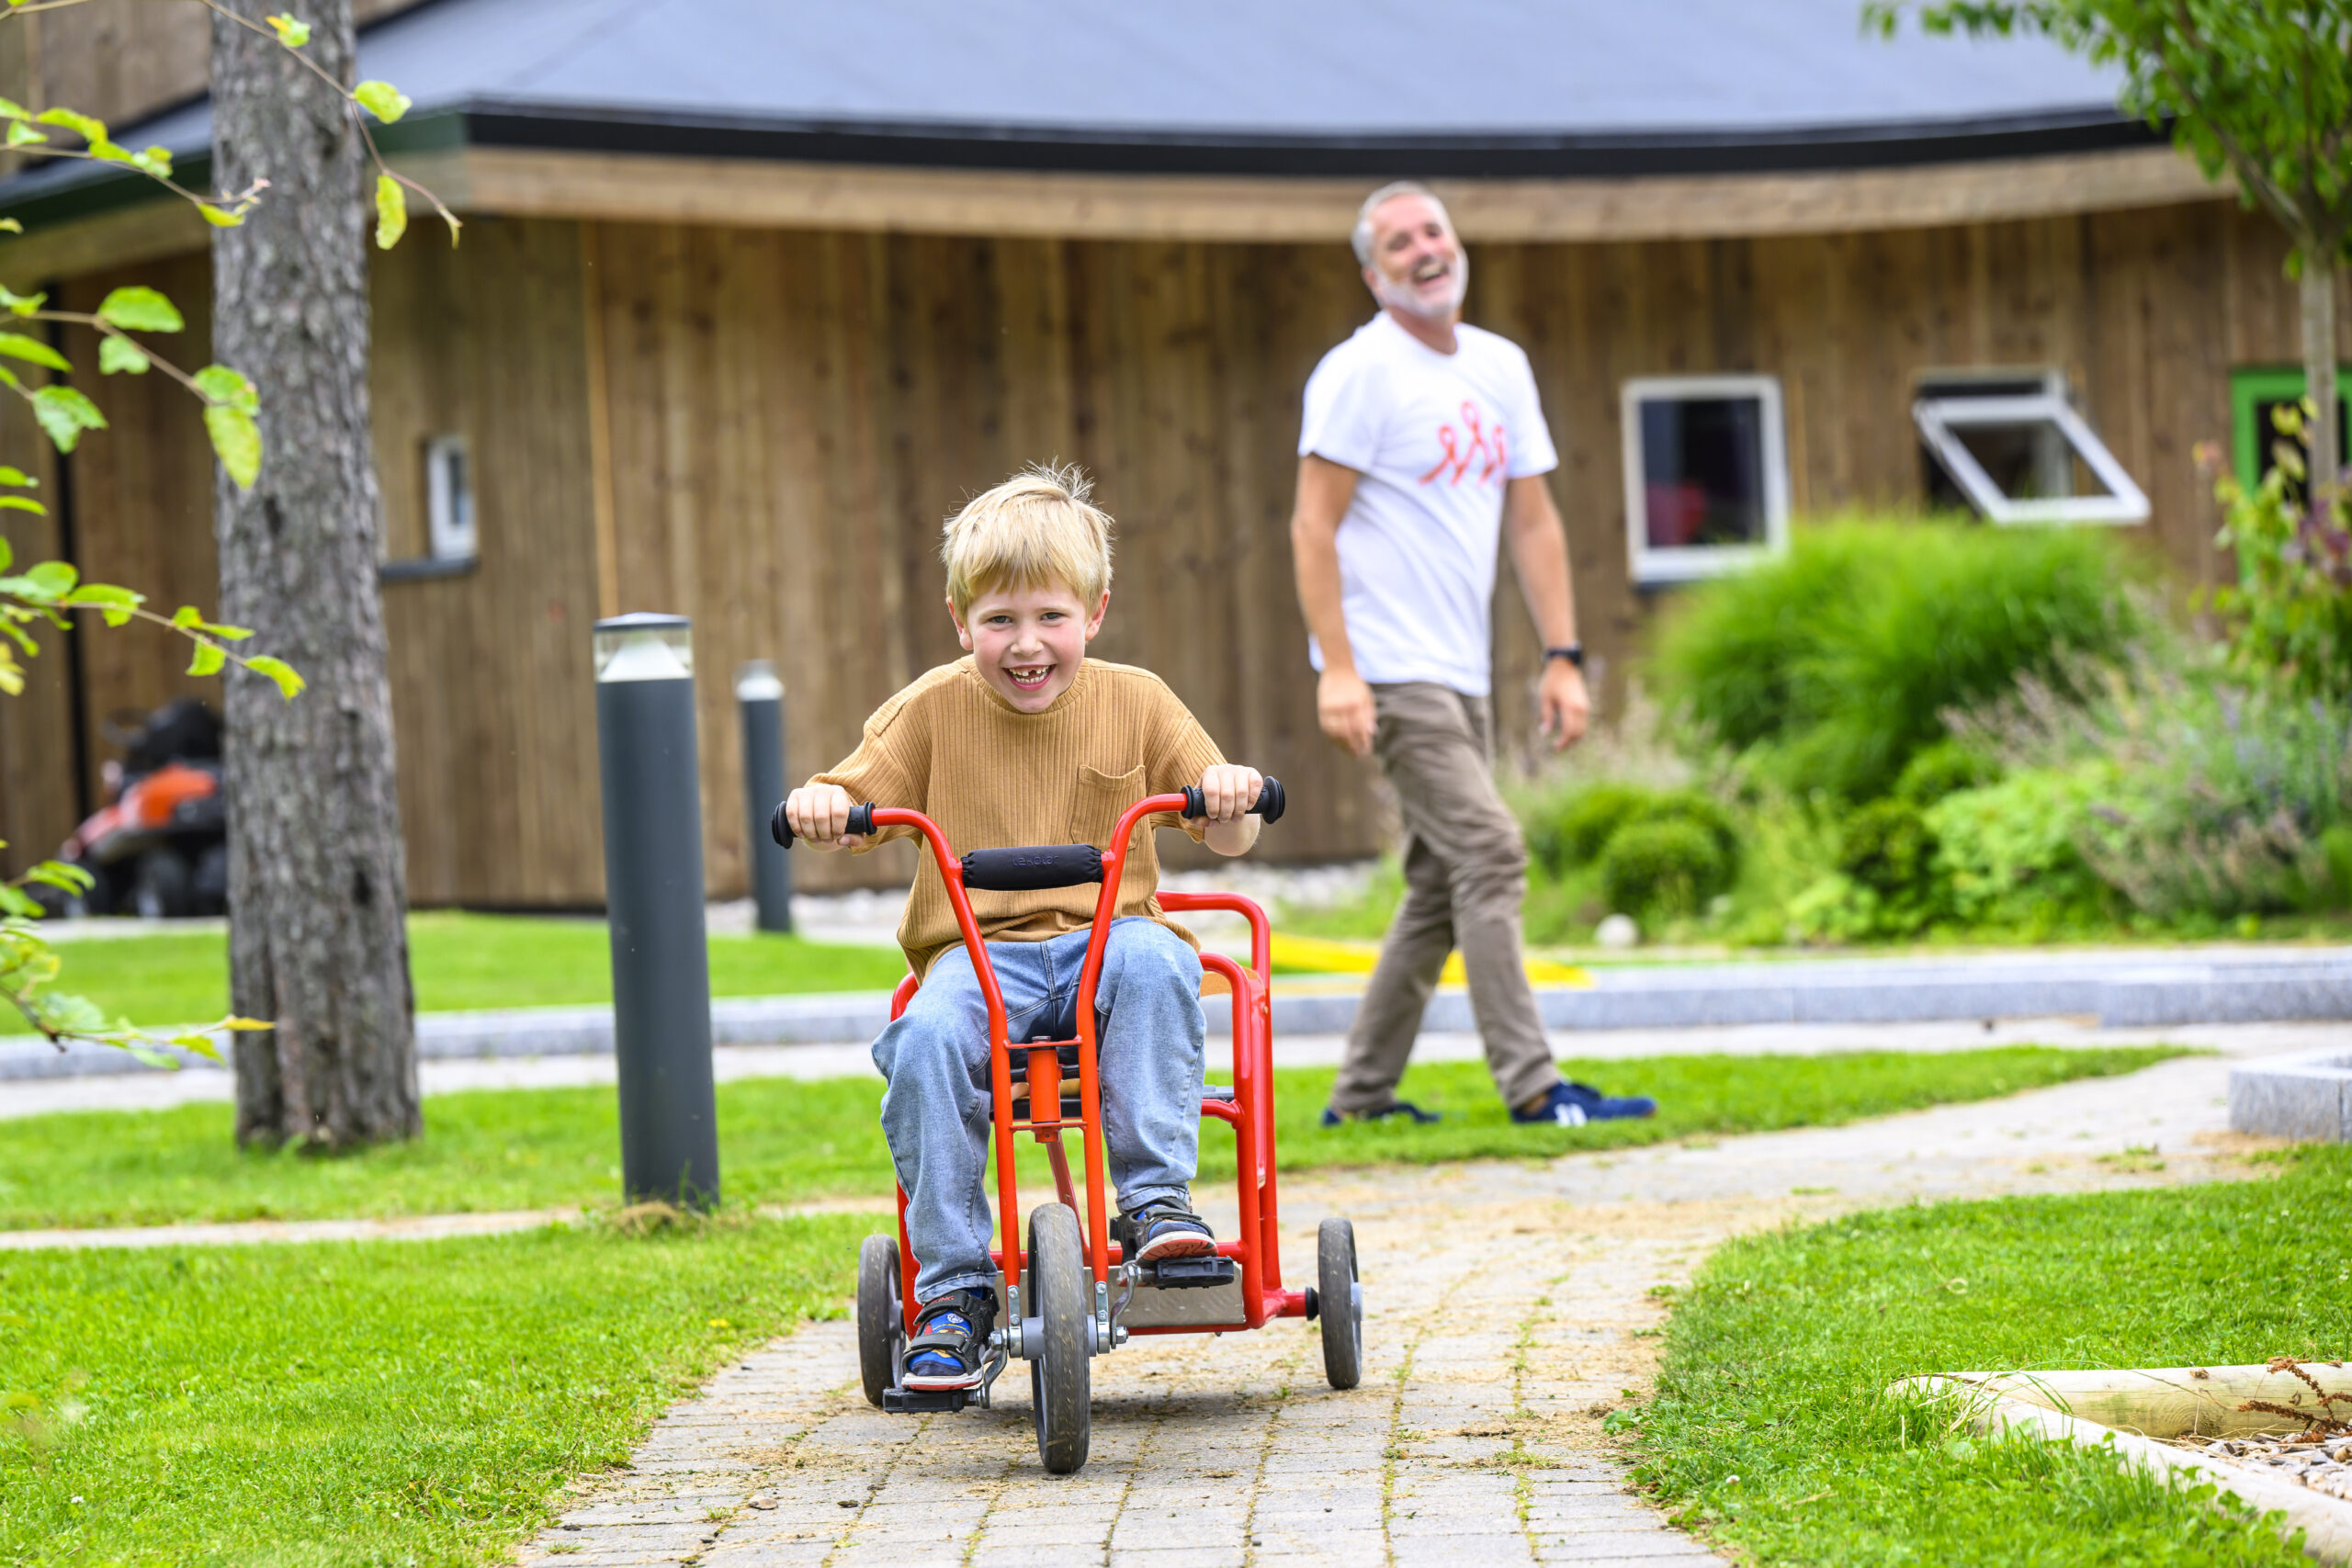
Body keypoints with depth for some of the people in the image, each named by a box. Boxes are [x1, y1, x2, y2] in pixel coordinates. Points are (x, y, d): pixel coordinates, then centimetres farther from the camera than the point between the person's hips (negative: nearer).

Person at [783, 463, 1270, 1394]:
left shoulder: (1133, 703, 7)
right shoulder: (934, 708, 6)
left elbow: (1227, 840, 6)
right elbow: (854, 812, 6)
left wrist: (1228, 798, -18)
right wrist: (821, 806, -18)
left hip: (1106, 937, 0)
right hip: (977, 952, 0)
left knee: (1153, 963, -36)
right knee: (926, 1042, -32)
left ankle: (1155, 1200, -30)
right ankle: (952, 1288, -23)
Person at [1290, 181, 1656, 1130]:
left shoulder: (1501, 368, 14)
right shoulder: (1360, 374, -8)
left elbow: (1531, 522, 16)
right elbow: (1314, 528, -11)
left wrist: (1563, 657, 8)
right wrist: (1336, 669, -20)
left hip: (1461, 674, 8)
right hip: (1389, 670, -8)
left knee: (1443, 888, 10)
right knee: (1488, 856, -14)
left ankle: (1363, 1092, 18)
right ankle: (1531, 1087, -14)